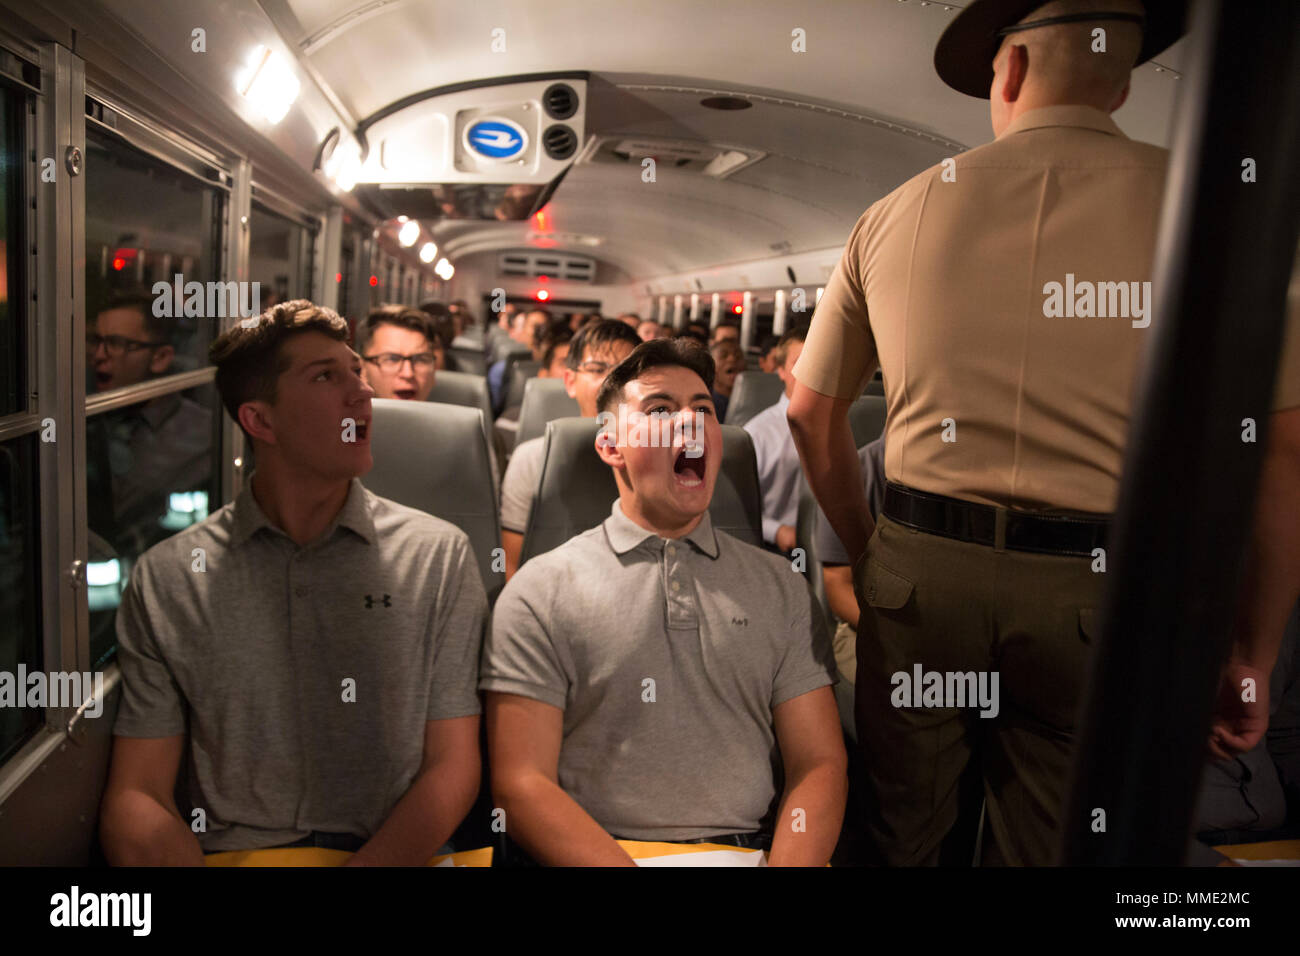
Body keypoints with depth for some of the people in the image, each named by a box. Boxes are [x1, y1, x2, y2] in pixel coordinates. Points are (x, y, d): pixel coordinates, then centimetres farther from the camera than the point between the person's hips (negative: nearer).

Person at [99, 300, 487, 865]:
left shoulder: (438, 555, 3)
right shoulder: (165, 578, 5)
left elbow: (451, 769, 1)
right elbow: (137, 794, 3)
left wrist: (370, 862, -16)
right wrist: (172, 857, -18)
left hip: (391, 854, 1)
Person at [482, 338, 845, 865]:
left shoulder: (780, 586, 11)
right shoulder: (541, 590, 2)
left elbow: (818, 763, 6)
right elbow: (522, 784, -5)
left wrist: (791, 861, -14)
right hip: (599, 854, -2)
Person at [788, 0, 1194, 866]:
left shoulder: (894, 216, 3)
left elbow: (812, 415, 7)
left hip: (918, 564, 2)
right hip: (1094, 592, -1)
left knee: (906, 831, 20)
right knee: (1046, 841, 18)